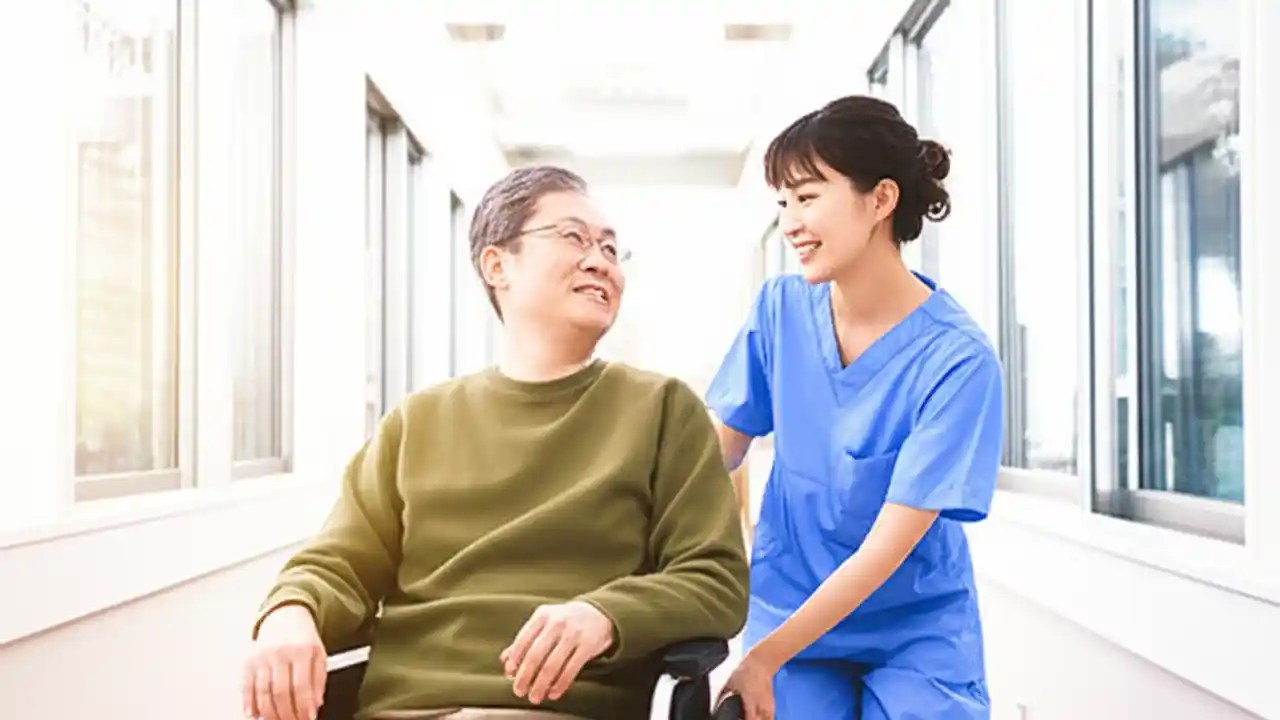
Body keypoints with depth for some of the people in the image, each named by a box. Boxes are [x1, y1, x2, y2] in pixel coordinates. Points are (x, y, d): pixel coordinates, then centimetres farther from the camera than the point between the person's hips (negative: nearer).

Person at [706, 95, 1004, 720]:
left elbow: (887, 545, -20)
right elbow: (717, 449, 0)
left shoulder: (956, 359, -21)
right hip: (791, 610, 3)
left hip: (915, 629, -2)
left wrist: (764, 658, -21)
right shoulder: (780, 308, -7)